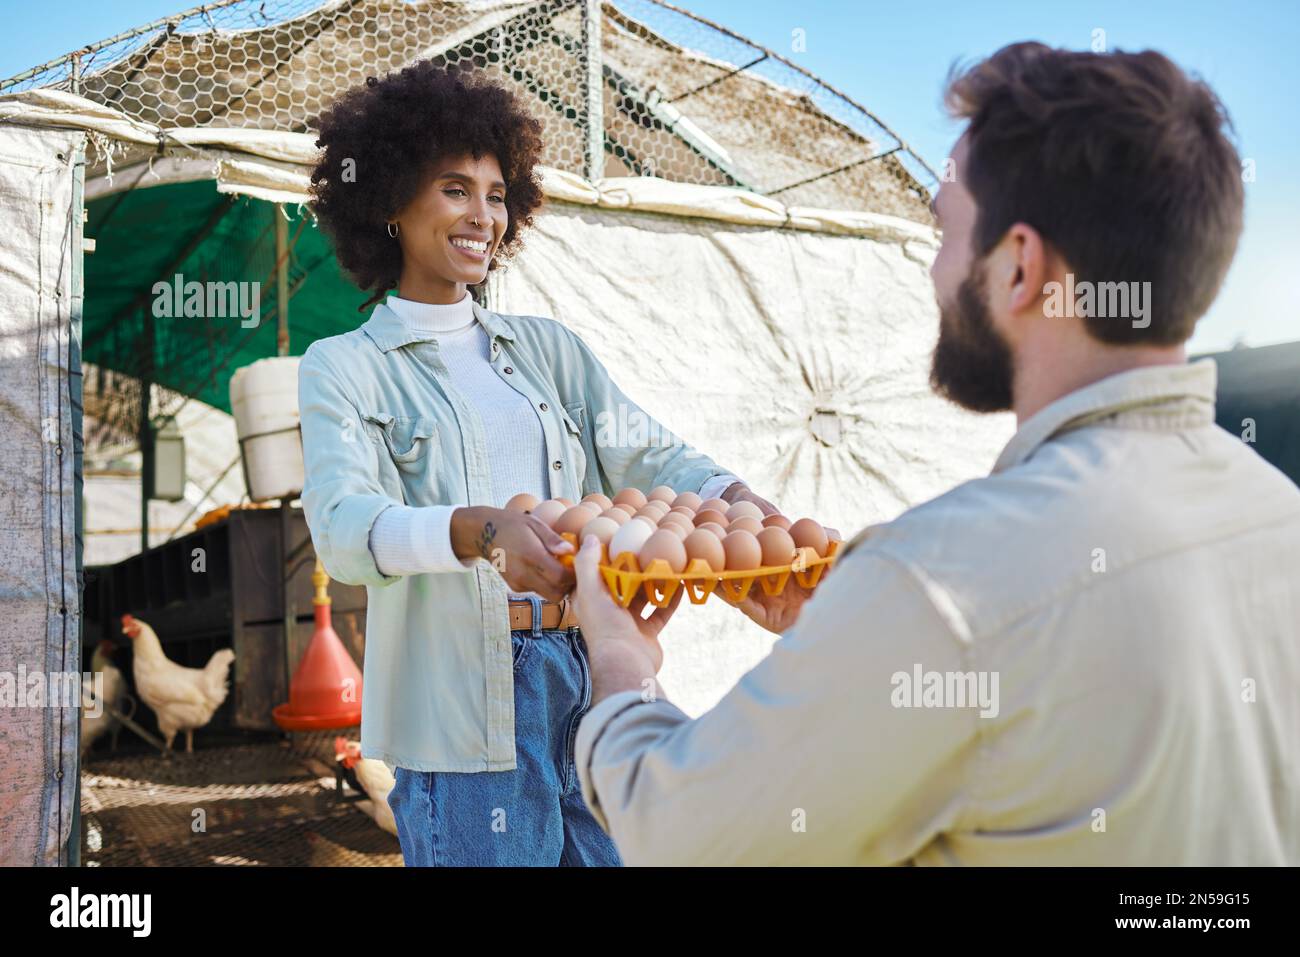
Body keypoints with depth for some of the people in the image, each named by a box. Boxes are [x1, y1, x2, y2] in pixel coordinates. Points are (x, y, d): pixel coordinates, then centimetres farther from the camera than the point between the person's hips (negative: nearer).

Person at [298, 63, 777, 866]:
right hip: (462, 713, -4)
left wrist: (734, 497, -18)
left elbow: (650, 457, 5)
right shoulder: (345, 369, 3)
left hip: (594, 683, 4)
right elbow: (343, 527, -14)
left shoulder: (548, 349, 16)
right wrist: (481, 529, -33)